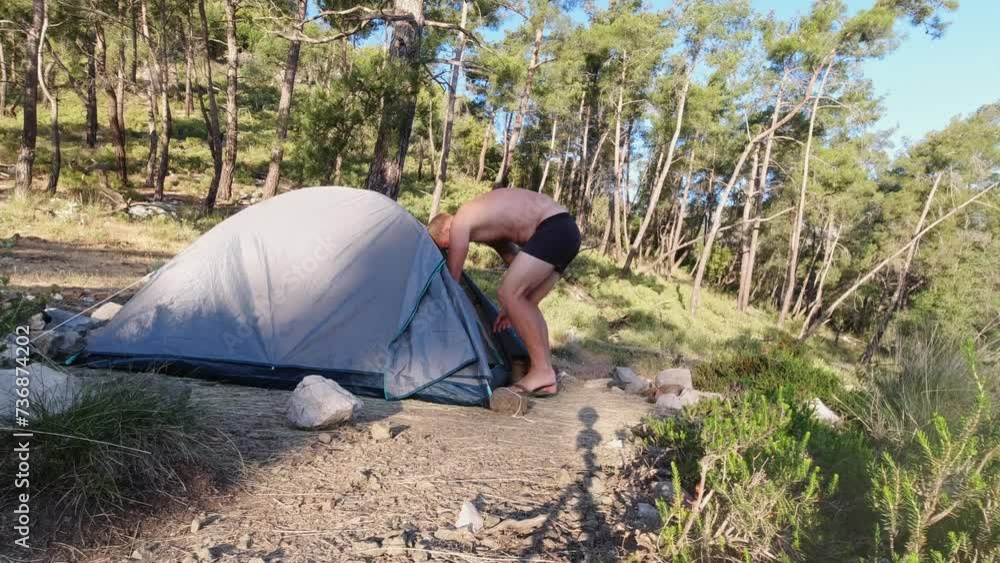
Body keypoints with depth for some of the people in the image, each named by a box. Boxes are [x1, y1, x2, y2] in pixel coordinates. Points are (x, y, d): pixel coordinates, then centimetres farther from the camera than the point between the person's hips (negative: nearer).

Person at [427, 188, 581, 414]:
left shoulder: (460, 222, -3)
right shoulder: (486, 222, 23)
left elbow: (452, 276, 0)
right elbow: (519, 264, 28)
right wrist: (511, 306, 26)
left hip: (554, 228, -10)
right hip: (564, 229, 10)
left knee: (508, 292, -14)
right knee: (524, 300, 10)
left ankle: (542, 371, -12)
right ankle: (546, 375, 7)